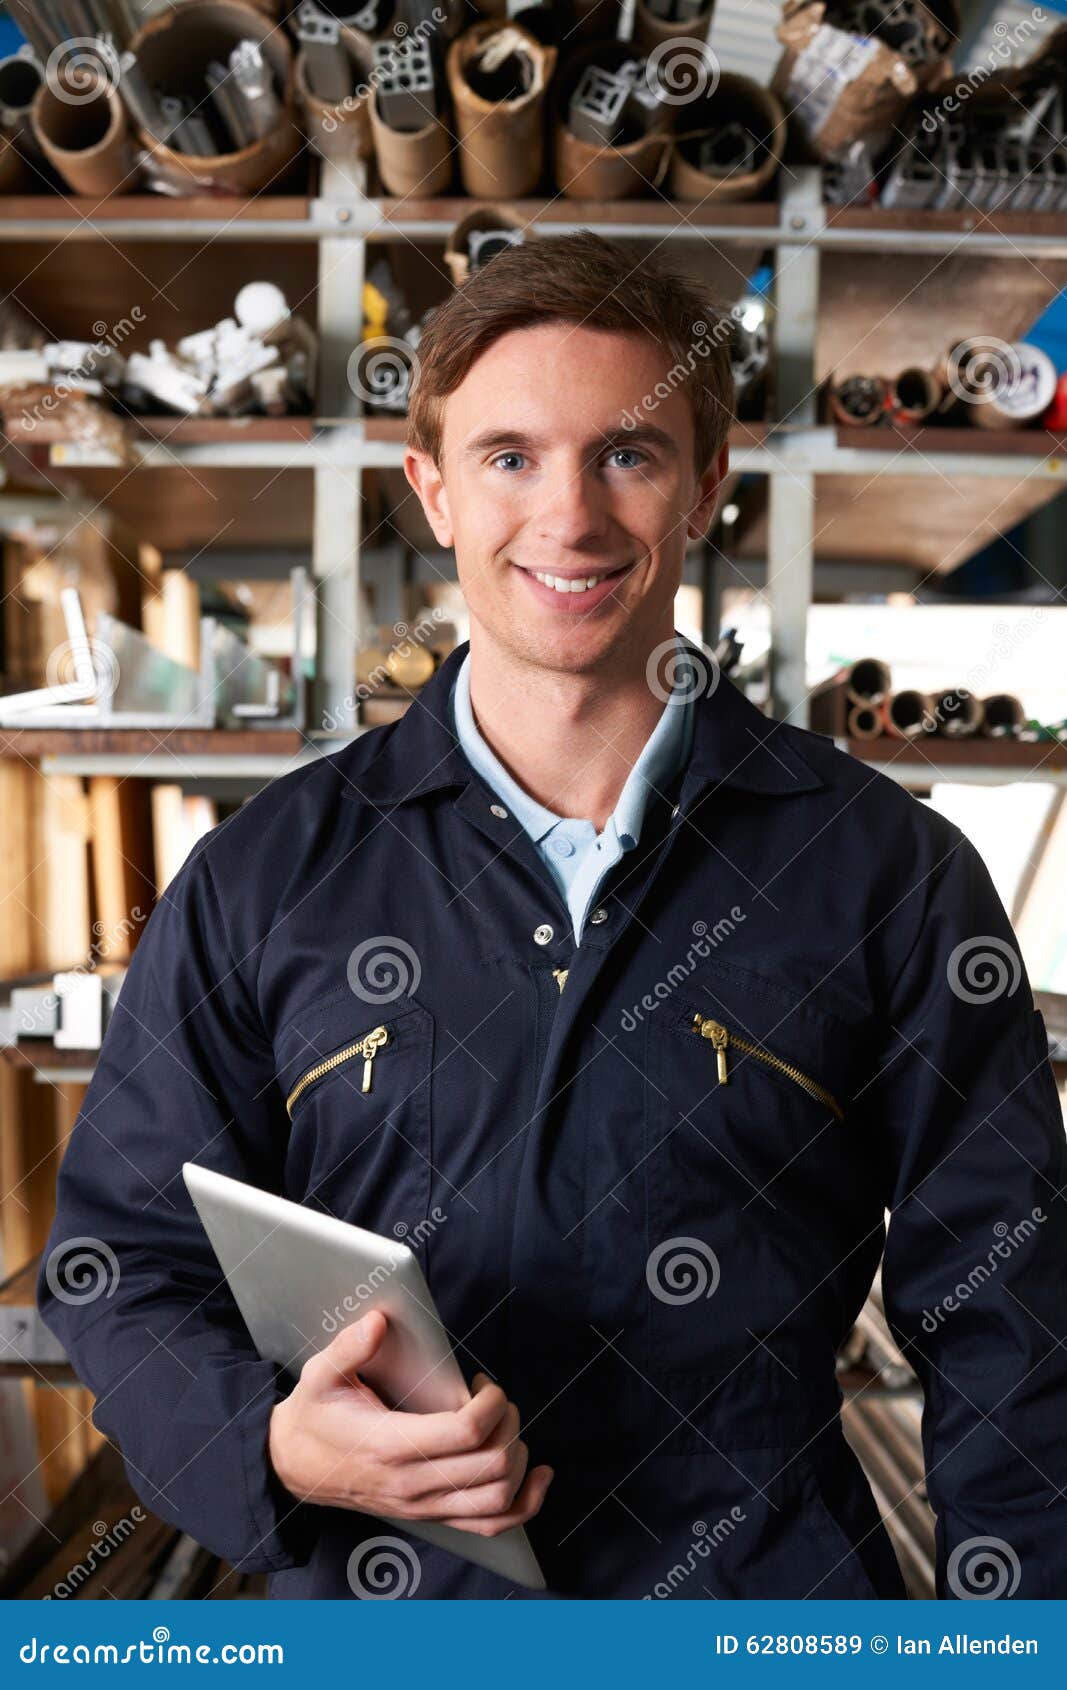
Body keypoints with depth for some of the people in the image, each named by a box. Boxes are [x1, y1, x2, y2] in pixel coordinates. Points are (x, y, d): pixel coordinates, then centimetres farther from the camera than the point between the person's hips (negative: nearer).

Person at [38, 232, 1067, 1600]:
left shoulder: (892, 873, -7)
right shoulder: (263, 878, -6)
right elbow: (122, 1258, -1)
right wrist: (276, 1446, -18)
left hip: (768, 1604, 0)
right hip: (367, 1603, 1)